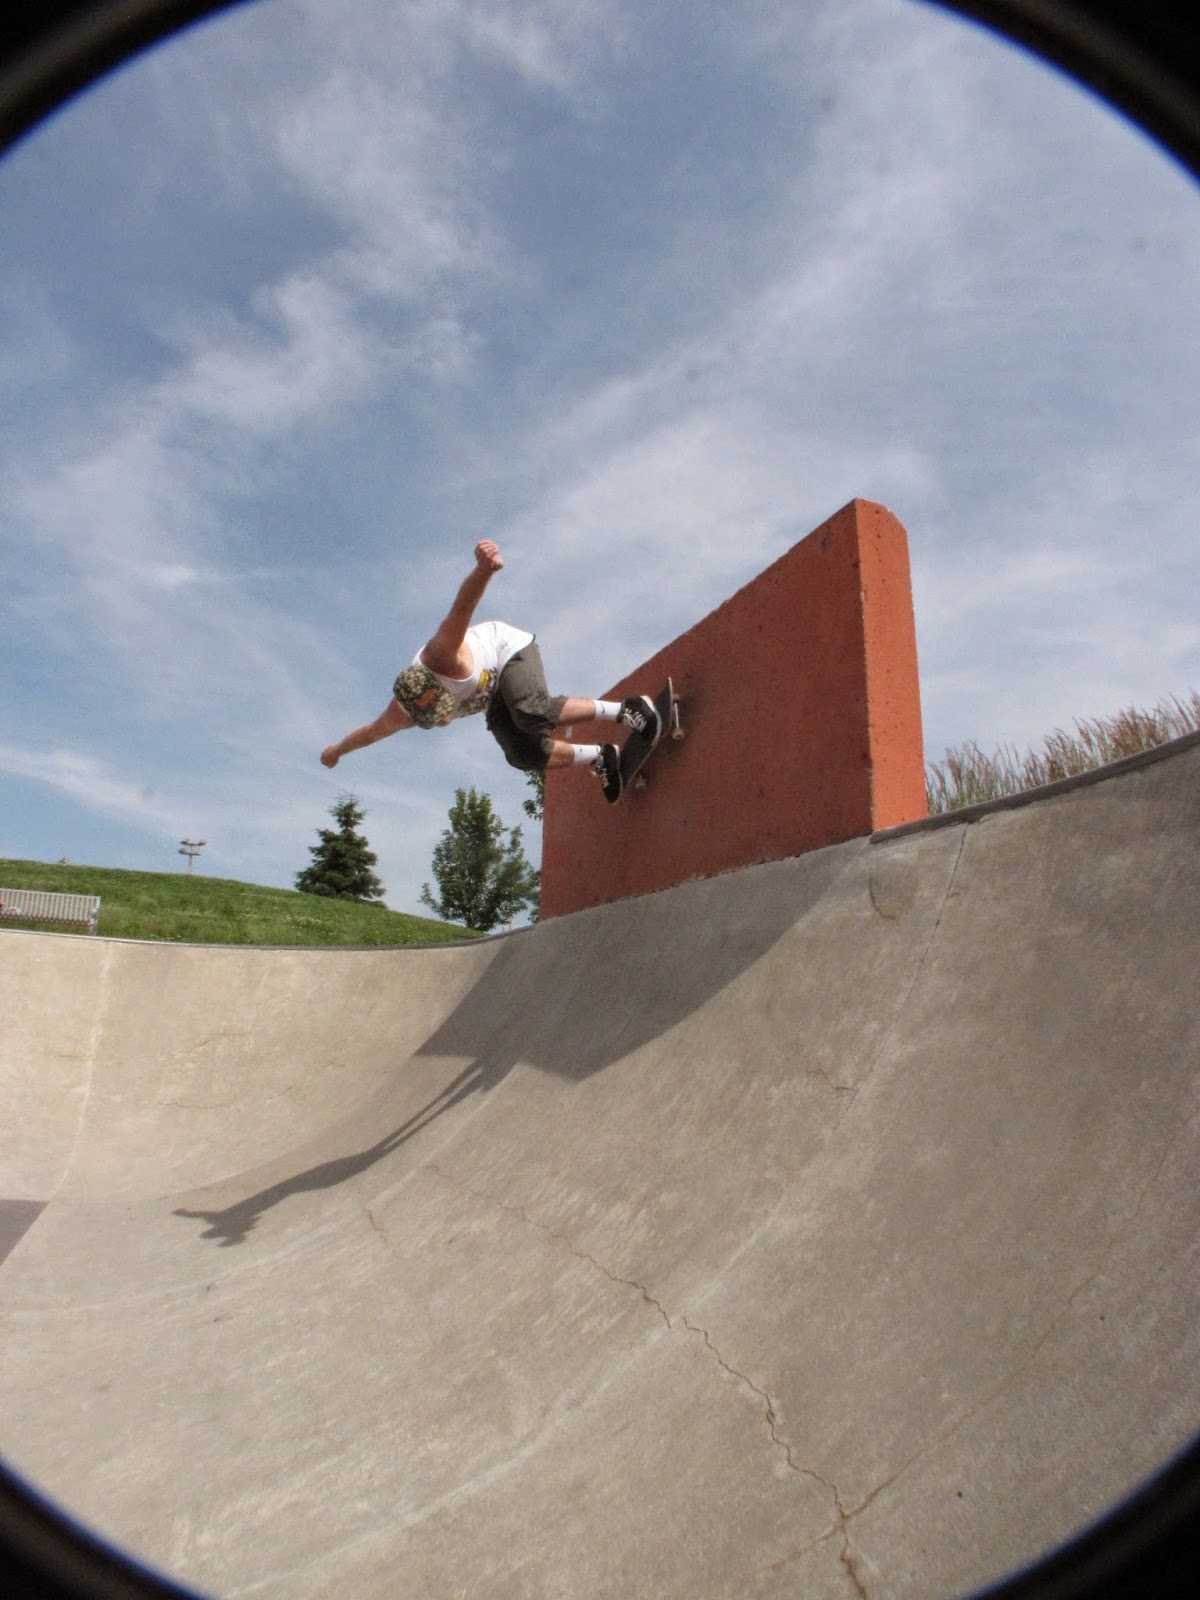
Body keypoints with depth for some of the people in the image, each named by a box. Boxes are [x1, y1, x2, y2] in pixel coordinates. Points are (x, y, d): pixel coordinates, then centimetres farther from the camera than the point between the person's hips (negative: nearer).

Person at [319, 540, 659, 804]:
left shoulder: (438, 658, -36)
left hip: (507, 648, -5)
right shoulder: (399, 717, -18)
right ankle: (600, 758, 0)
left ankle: (624, 710, -25)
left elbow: (463, 606, -50)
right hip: (493, 699, 5)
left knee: (533, 713, -34)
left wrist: (483, 570, -69)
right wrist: (337, 750, 22)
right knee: (523, 755, -14)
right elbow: (370, 731, 5)